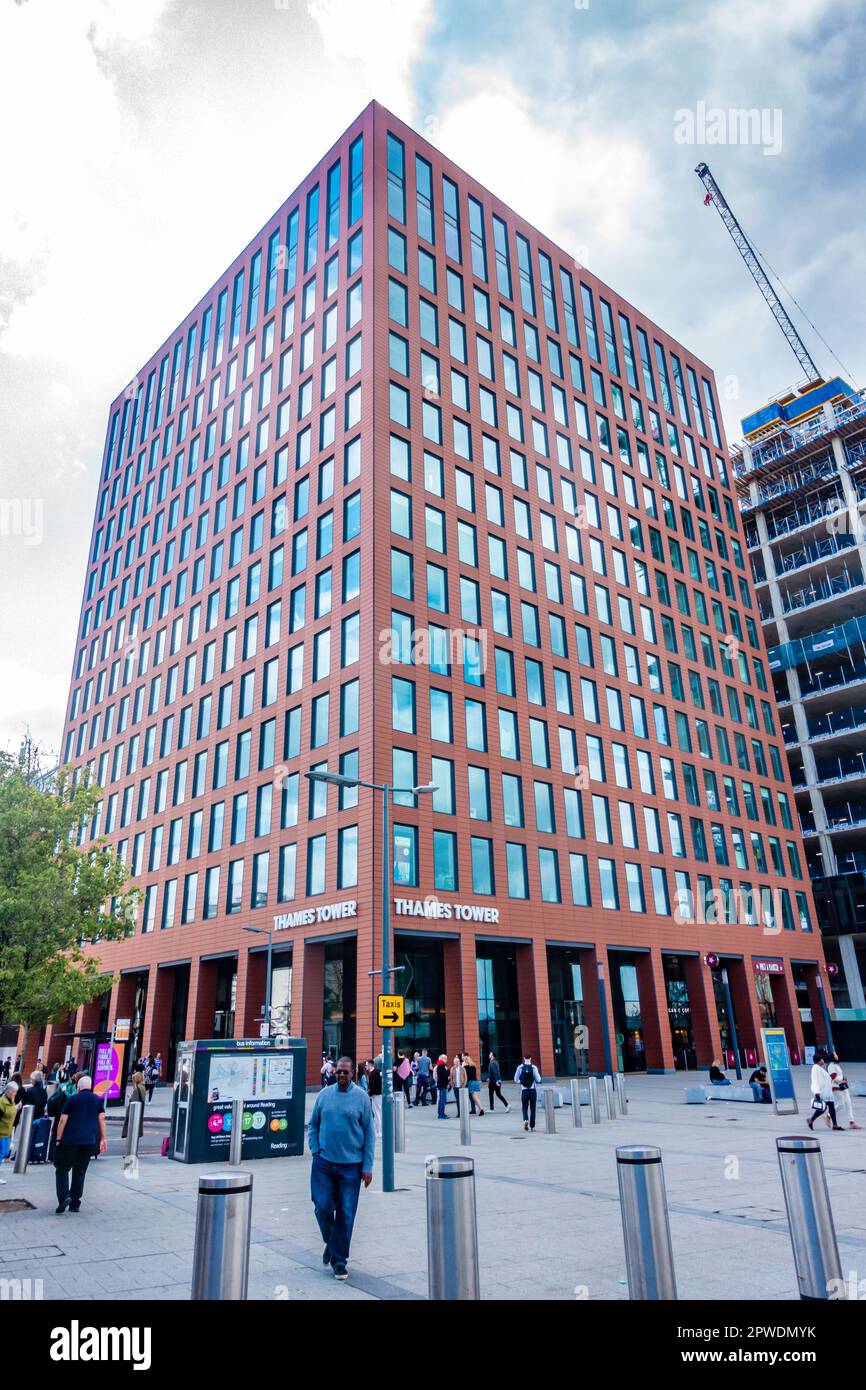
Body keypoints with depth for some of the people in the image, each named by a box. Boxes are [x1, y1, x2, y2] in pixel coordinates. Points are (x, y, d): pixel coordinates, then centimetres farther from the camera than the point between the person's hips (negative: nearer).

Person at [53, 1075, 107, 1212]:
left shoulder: (72, 1099, 4)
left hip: (70, 1140, -2)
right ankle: (75, 1204, 13)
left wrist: (58, 1139, 4)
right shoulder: (98, 1100, 9)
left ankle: (64, 1197, -12)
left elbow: (63, 1120, -2)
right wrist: (103, 1138, 10)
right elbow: (101, 1119, 5)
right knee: (80, 1172, 12)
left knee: (62, 1169, 8)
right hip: (90, 1142, 3)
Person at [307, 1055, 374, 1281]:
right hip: (324, 1163, 2)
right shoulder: (324, 1095, 2)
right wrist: (315, 1151, 0)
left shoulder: (361, 1098, -4)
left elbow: (369, 1133, -1)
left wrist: (367, 1166, -5)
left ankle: (339, 1260, 20)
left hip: (351, 1166, -2)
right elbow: (313, 1124, 12)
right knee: (323, 1208, 1)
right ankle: (331, 1243, 31)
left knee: (346, 1214, 3)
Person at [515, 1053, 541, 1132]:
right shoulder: (534, 1067, -8)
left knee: (525, 1107, 12)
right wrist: (539, 1075, 13)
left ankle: (525, 1119, -13)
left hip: (524, 1090, 0)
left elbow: (515, 1080, -1)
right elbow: (538, 1080, -6)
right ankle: (532, 1125, 11)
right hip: (533, 1090, 0)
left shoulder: (520, 1068, -5)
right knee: (533, 1108, 10)